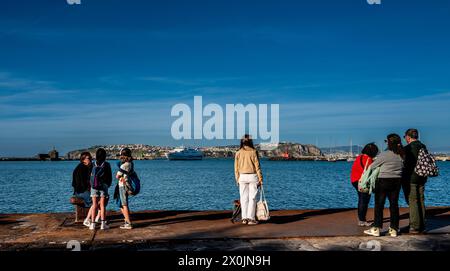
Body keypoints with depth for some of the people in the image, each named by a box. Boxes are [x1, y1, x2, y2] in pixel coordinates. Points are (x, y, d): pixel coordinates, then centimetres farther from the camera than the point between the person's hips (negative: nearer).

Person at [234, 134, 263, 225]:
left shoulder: (238, 153, 1)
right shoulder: (253, 152, -5)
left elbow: (236, 168, 4)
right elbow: (257, 166, -5)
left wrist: (237, 179, 13)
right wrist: (260, 179, 0)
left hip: (242, 177, 2)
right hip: (252, 176, -2)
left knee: (244, 198, 8)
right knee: (252, 198, 3)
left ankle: (244, 218, 9)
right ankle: (251, 218, 2)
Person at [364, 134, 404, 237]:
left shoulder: (384, 155, -15)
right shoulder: (402, 155, 1)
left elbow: (373, 166, -7)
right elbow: (403, 168, 7)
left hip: (383, 181, -5)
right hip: (397, 181, 5)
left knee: (379, 205, 4)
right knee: (394, 204, 11)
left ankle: (376, 229, 7)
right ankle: (394, 229, 15)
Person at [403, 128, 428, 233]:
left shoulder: (407, 148, -15)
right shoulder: (423, 147, 9)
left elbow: (404, 164, -15)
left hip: (411, 179, -7)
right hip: (422, 178, 8)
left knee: (413, 203, -3)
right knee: (421, 202, 13)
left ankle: (414, 227, -1)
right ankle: (422, 226, 19)